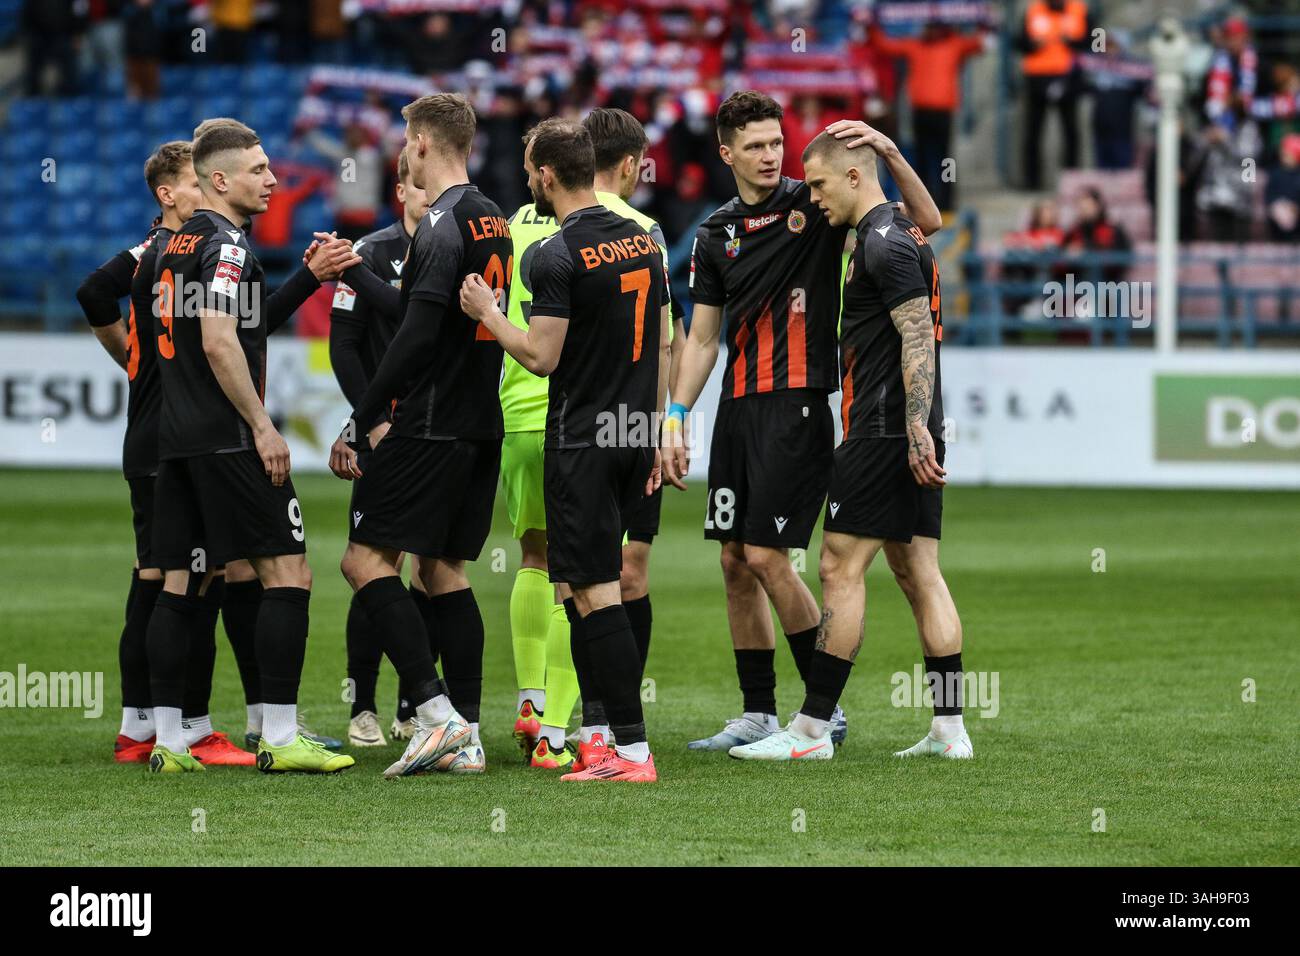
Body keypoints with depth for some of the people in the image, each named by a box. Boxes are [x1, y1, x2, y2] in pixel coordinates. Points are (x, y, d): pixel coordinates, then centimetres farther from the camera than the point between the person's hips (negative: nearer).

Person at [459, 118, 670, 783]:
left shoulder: (557, 256, -14)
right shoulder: (643, 241, 11)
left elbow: (542, 357, -16)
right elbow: (662, 345, 15)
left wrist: (488, 313, 0)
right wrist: (655, 435, 20)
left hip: (581, 442, -8)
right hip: (635, 437, 8)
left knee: (594, 592, -7)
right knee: (582, 584, 15)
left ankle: (634, 751, -11)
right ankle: (612, 738, 13)